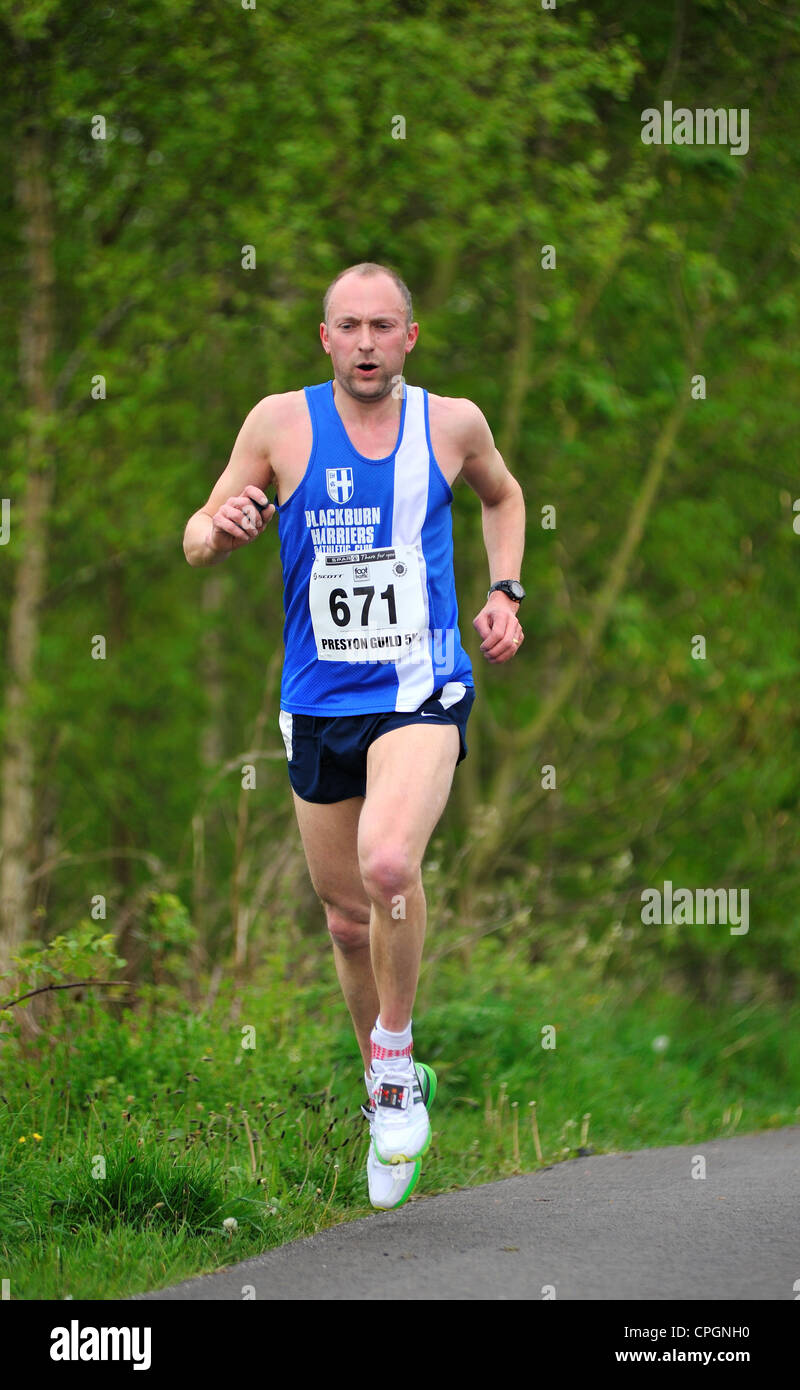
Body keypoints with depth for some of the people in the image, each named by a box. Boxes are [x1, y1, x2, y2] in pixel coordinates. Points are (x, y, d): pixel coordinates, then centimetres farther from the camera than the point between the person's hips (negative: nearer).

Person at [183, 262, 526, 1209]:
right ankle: (390, 1086, 35)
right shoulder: (281, 423, -3)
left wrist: (504, 592, 8)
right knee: (348, 917, 11)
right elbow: (197, 540, 3)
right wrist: (221, 528, -20)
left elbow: (502, 497, 22)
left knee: (388, 864, -28)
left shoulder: (453, 423, 0)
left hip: (421, 693, -2)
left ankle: (396, 1056, -7)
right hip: (317, 705, 2)